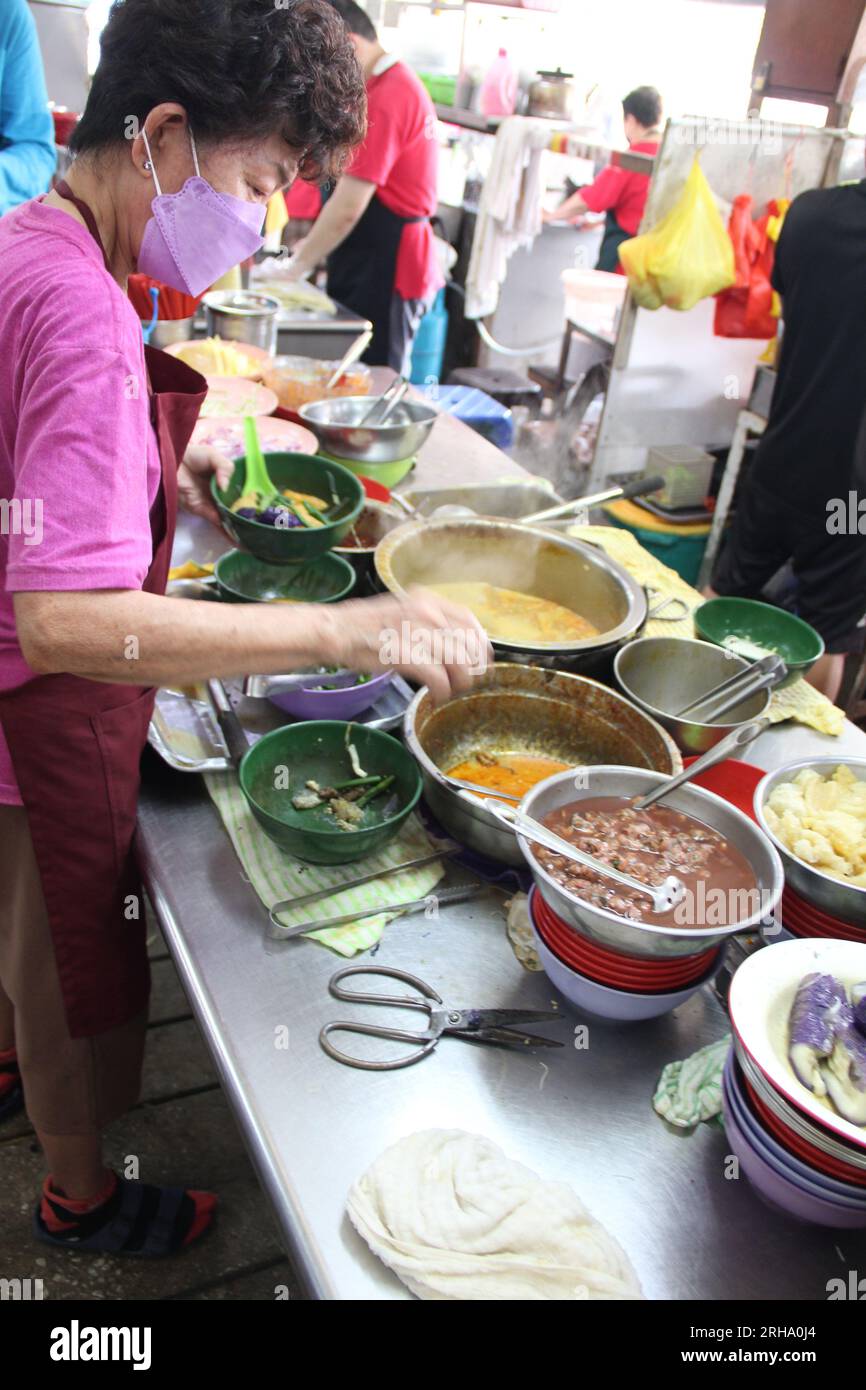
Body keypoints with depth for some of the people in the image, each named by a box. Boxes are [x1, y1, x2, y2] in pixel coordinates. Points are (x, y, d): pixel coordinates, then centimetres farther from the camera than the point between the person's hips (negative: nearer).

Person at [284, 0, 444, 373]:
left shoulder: (382, 101, -17)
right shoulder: (400, 84, 16)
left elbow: (348, 209, -20)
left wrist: (298, 265, -9)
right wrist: (312, 245, 15)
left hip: (383, 272, -10)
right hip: (383, 264, 10)